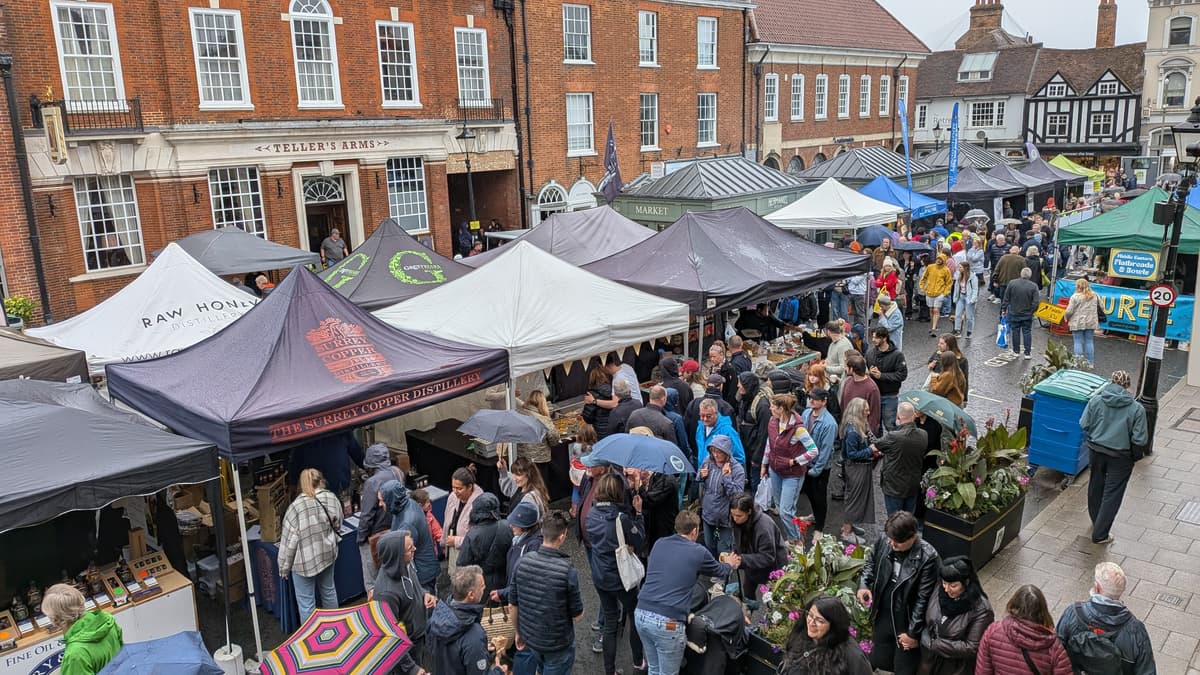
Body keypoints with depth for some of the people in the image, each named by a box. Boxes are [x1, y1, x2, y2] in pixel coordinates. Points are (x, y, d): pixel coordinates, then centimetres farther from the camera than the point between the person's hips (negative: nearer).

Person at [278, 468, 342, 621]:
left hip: (305, 561, -5)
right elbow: (338, 526, 6)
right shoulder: (332, 498, -7)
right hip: (328, 554, 5)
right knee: (329, 591, 24)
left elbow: (289, 541, -15)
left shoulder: (296, 507, -19)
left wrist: (284, 567, -3)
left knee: (306, 602, 7)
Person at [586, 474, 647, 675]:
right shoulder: (621, 517, -25)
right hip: (621, 578, -5)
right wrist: (638, 512, -10)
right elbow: (640, 541, -14)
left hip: (600, 577, 5)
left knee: (610, 624, 16)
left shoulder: (591, 514, -6)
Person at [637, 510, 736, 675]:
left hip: (641, 613, 6)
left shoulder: (659, 544, 13)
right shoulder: (699, 552, 0)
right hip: (666, 621, -5)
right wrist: (730, 565, 46)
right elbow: (719, 571, 21)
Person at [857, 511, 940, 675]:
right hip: (883, 617, 5)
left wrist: (913, 633, -13)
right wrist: (864, 584, -8)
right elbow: (872, 564, 10)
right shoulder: (884, 540, -10)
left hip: (907, 622, -5)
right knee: (878, 662, 18)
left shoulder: (928, 557, -25)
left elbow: (923, 599, -18)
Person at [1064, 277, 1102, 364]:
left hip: (1077, 323, -4)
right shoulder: (1094, 295, 5)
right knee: (1089, 342, 11)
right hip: (1091, 323, 4)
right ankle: (1090, 363, 16)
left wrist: (1067, 318, 7)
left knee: (1078, 342, 1)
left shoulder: (1075, 296, -11)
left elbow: (1069, 311, -12)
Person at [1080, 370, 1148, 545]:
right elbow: (1140, 440, -13)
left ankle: (1096, 522, 43)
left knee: (1096, 487, 23)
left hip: (1096, 450, 3)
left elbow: (1084, 425, -5)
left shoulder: (1095, 400, -10)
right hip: (1121, 457, -3)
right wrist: (1136, 455, 4)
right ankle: (1100, 534, 9)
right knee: (1112, 494, 6)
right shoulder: (1137, 409, -15)